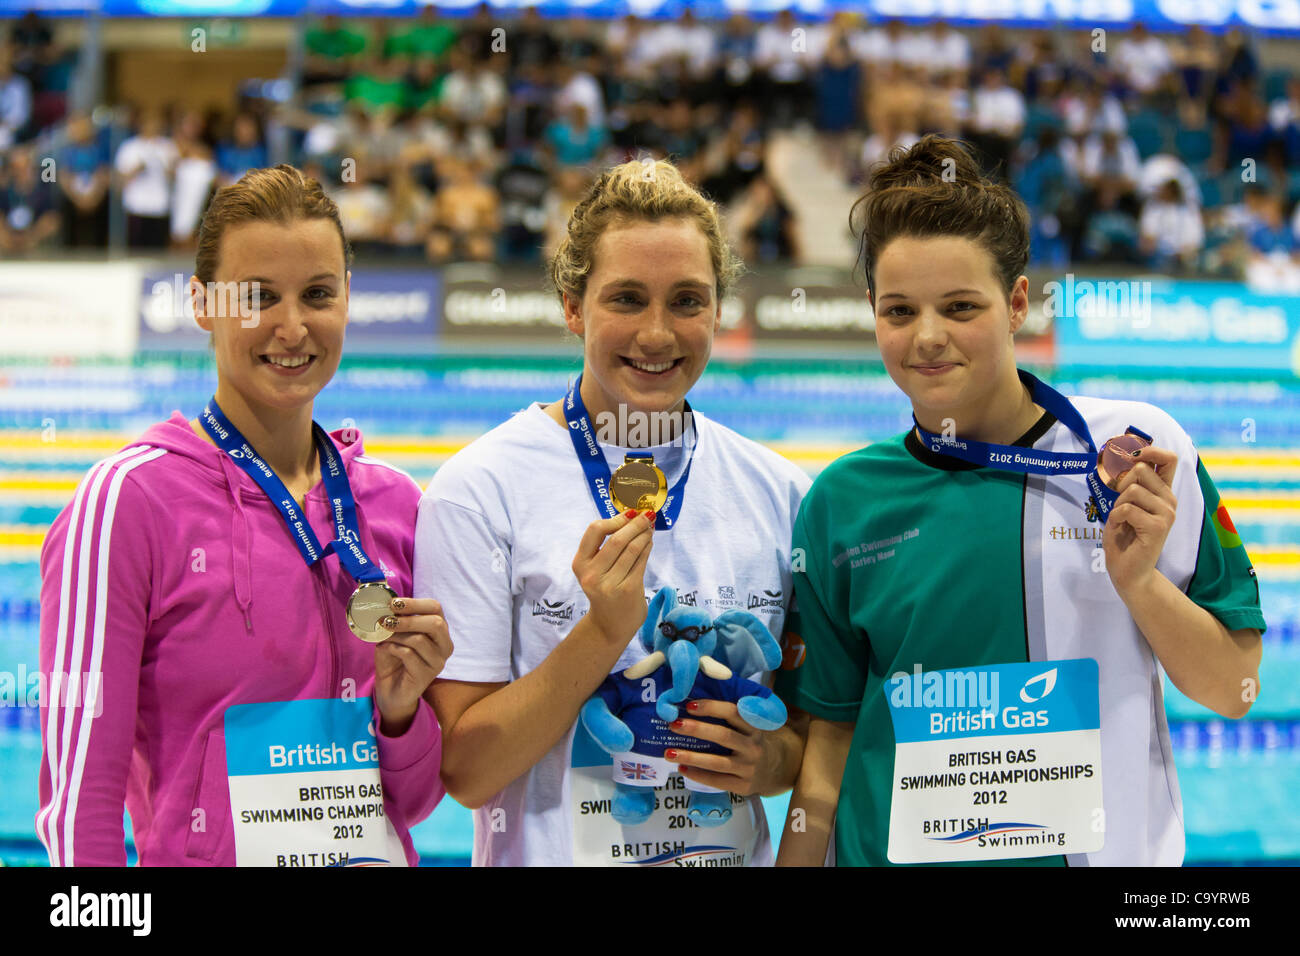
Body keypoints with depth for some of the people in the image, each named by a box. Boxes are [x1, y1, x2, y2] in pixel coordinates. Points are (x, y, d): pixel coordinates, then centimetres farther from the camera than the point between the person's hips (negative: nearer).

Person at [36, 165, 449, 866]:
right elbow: (78, 797, -14)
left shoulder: (393, 501, 1)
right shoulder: (128, 498, -13)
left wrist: (401, 707, -10)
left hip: (383, 857, 4)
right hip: (204, 858, -4)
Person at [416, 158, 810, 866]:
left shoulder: (780, 492, -2)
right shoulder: (482, 488, -13)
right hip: (553, 855, -3)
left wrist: (775, 760, -12)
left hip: (736, 850, 3)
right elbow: (465, 770, -14)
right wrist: (604, 629, -24)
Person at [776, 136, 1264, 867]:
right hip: (894, 851, 1)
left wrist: (1138, 580, -17)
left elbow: (1234, 691, -4)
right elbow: (832, 737, 3)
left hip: (1105, 846, 0)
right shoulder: (843, 503, -3)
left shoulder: (1140, 451, -7)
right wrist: (797, 860, -2)